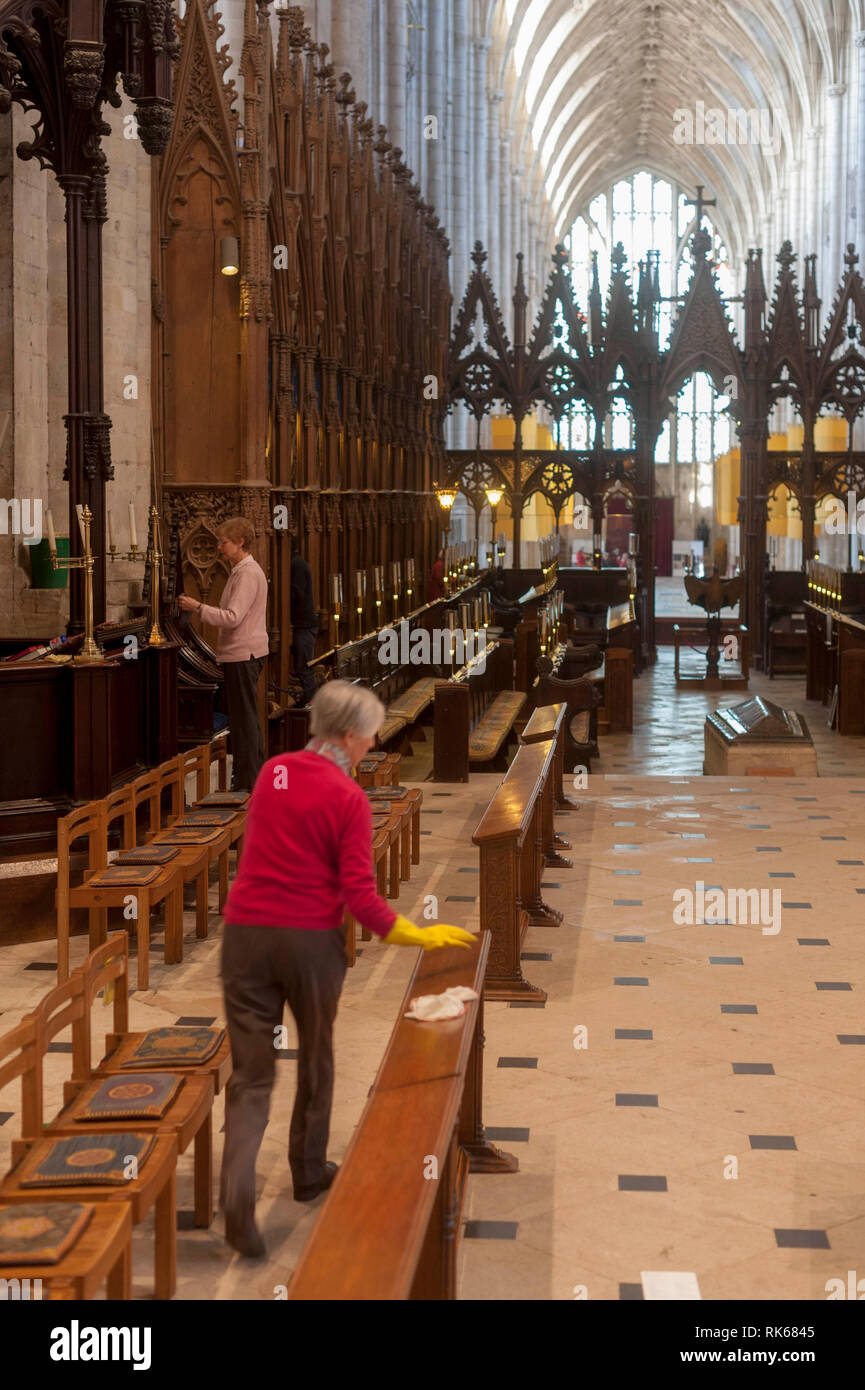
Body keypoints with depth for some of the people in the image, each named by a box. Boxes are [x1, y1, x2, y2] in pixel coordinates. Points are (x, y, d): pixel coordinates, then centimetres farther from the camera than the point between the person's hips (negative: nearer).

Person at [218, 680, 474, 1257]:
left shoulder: (273, 771, 4)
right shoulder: (349, 798, -12)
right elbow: (359, 894, -14)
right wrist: (417, 936, -5)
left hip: (247, 930, 3)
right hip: (311, 939, -3)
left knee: (252, 1072, 3)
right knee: (316, 1060, 20)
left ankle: (238, 1196, -14)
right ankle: (309, 1172, 35)